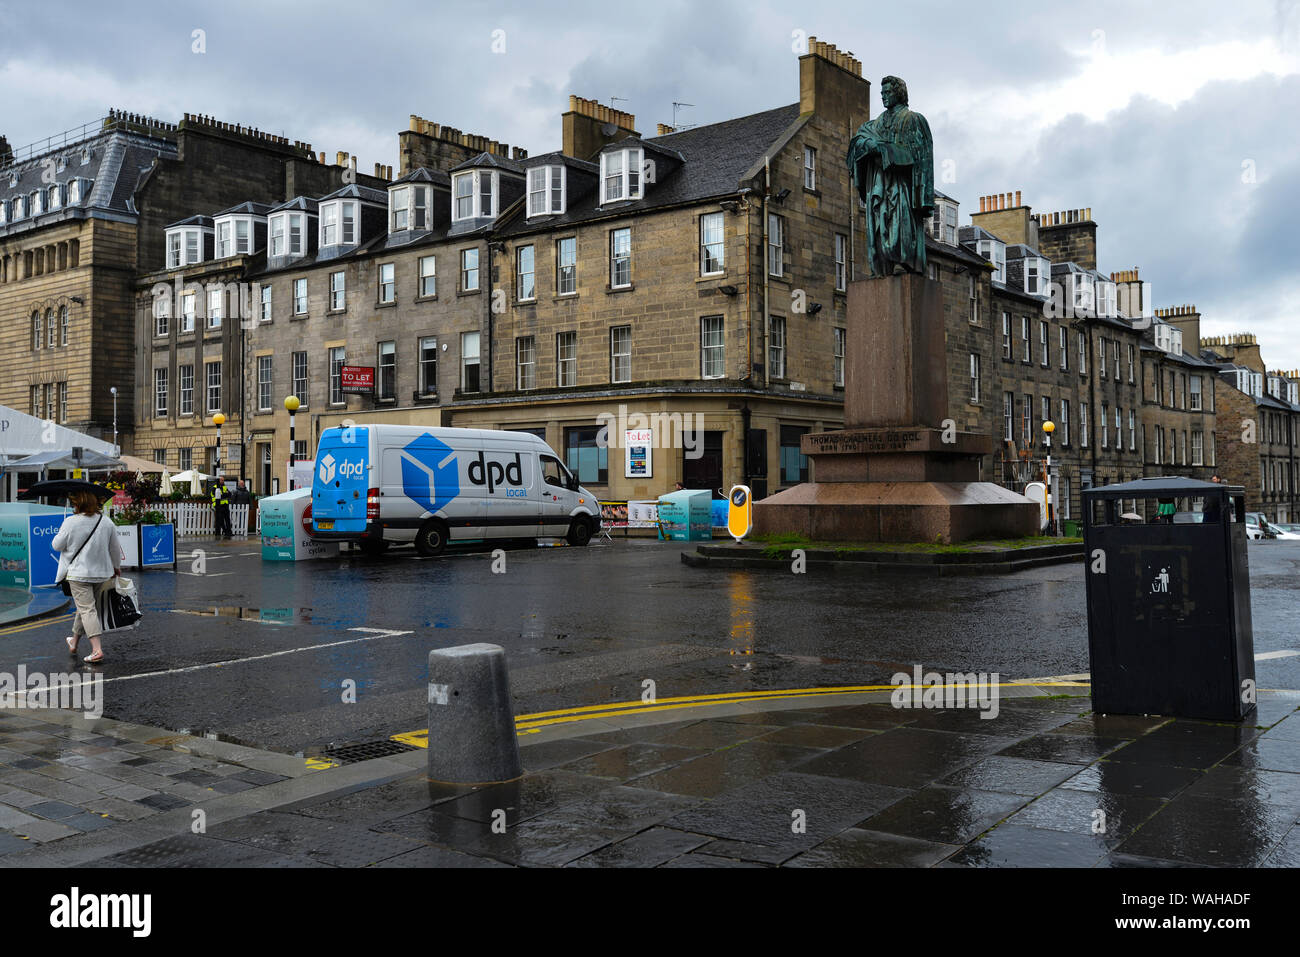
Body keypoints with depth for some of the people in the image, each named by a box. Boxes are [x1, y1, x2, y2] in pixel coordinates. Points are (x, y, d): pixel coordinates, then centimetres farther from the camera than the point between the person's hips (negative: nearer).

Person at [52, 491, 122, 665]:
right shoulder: (106, 522, 0)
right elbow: (115, 548, 9)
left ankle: (97, 649, -16)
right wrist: (116, 566, 24)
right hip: (100, 572, 5)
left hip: (78, 573, -5)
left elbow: (57, 545, -4)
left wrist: (59, 536, 18)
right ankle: (74, 642, 35)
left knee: (87, 609, -7)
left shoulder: (71, 522, -14)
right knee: (84, 607, 20)